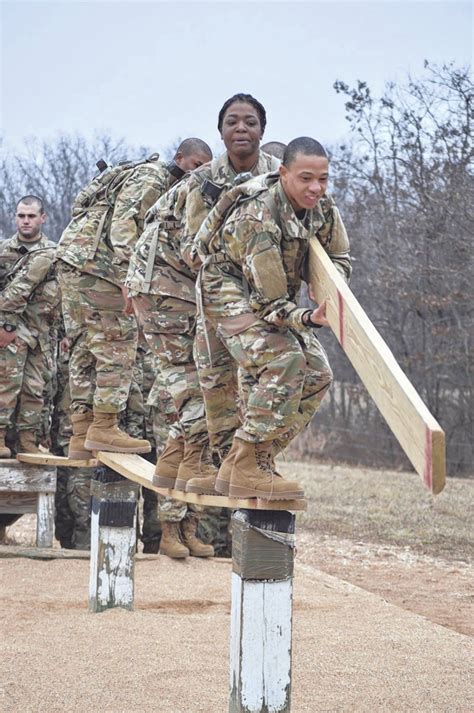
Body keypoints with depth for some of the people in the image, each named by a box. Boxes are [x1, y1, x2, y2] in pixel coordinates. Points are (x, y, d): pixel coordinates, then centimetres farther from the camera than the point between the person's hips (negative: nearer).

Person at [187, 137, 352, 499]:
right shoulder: (257, 217, -31)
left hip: (274, 296, 9)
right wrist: (308, 319, -45)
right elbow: (268, 302, -30)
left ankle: (259, 460, 4)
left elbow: (339, 259, 7)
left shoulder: (323, 207, -9)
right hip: (230, 290, -9)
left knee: (317, 374, -1)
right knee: (284, 360, -30)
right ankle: (245, 469, -27)